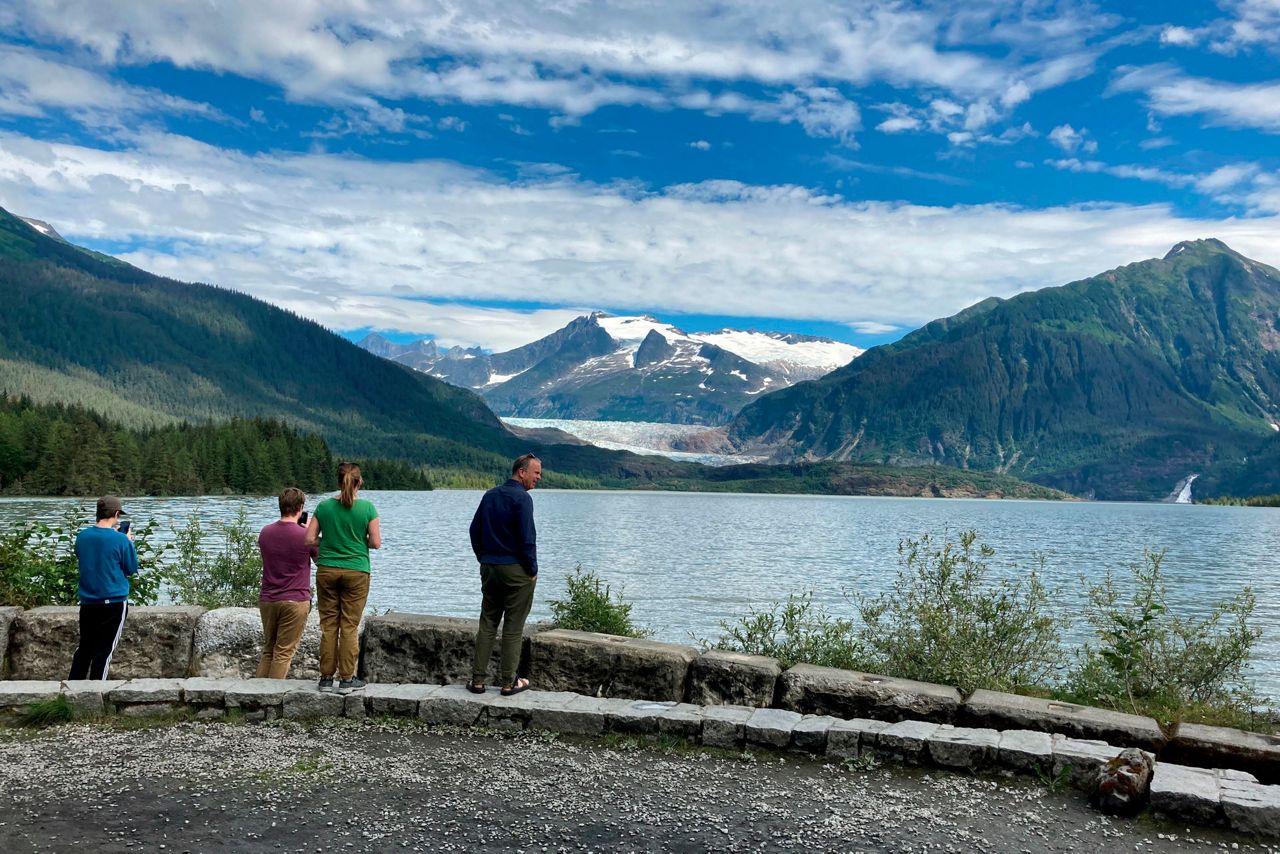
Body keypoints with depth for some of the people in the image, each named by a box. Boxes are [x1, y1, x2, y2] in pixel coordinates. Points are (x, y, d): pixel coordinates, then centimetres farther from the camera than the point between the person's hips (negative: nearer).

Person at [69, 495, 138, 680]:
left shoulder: (82, 536, 0)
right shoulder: (121, 540, -15)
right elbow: (132, 569, -4)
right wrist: (129, 542, 8)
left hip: (87, 601, 5)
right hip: (115, 602, -5)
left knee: (85, 646, 18)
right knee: (104, 650, 4)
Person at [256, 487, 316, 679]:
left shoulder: (265, 532, 3)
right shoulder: (306, 535, -12)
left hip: (267, 600, 5)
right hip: (295, 601, -5)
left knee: (268, 650, 17)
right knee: (284, 653, 2)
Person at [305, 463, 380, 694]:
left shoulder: (324, 506, -1)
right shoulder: (367, 508, -7)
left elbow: (309, 539, -1)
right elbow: (376, 542, -6)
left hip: (327, 570, 2)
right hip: (356, 571, -2)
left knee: (328, 625, 9)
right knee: (349, 626, 3)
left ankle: (326, 677, 12)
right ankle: (346, 679, 6)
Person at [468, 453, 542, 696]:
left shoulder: (490, 495, 9)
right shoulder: (522, 498, -14)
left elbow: (475, 530, 12)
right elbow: (527, 539, -17)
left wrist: (483, 559, 17)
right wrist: (533, 570, -7)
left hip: (489, 568, 7)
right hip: (516, 570, -6)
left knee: (487, 624, 11)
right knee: (513, 628, 2)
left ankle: (477, 680, 11)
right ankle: (509, 682, 7)